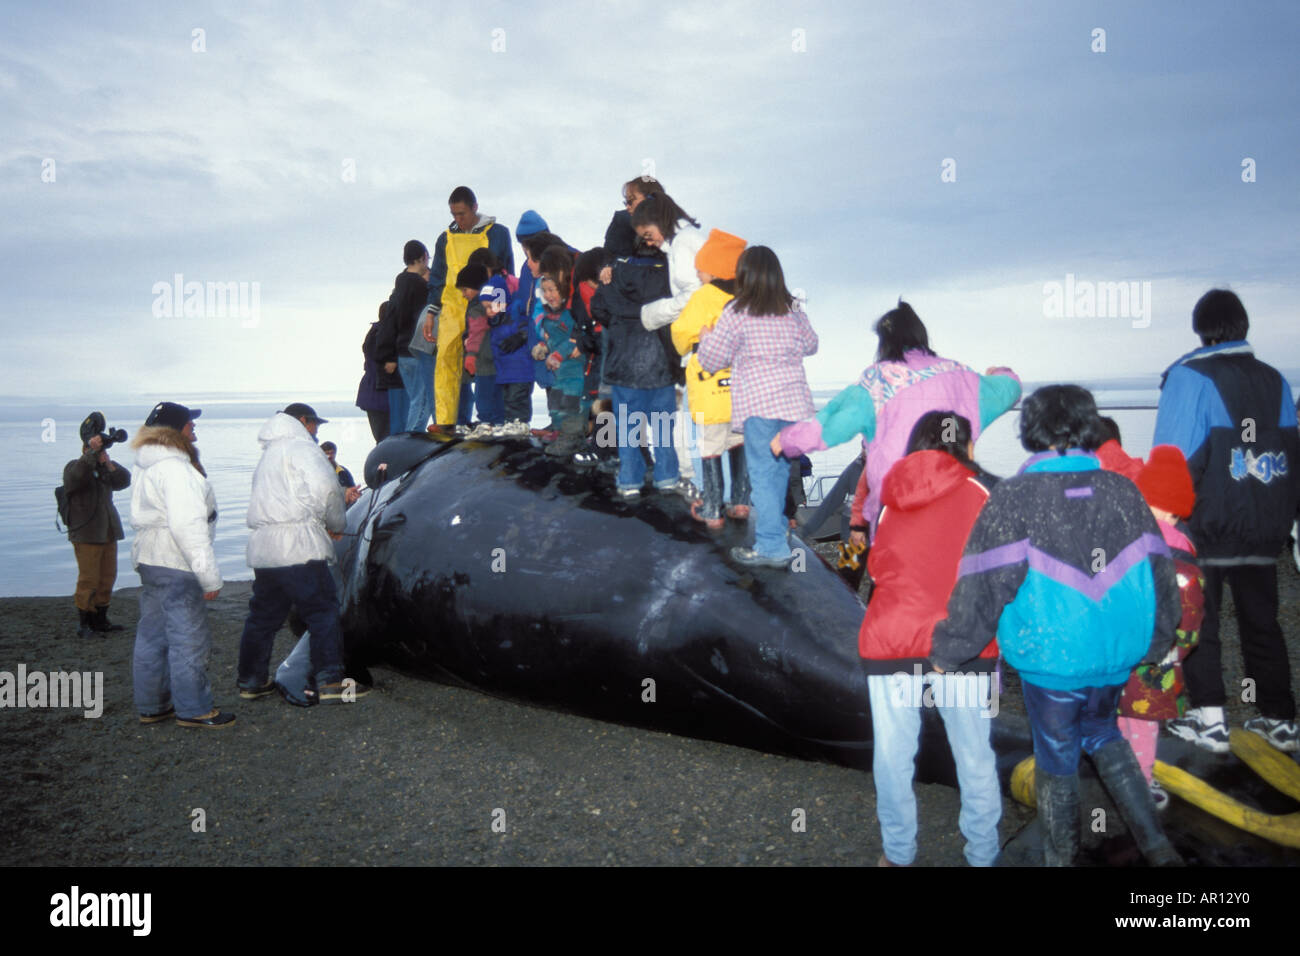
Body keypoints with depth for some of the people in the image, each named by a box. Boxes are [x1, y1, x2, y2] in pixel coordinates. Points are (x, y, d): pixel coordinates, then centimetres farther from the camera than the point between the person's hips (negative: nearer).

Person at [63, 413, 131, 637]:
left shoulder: (107, 466, 13)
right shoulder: (75, 466, -4)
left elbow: (124, 480, -5)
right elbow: (77, 475, -29)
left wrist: (107, 463, -19)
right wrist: (93, 452, -36)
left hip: (108, 532, 6)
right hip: (86, 534, -6)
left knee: (108, 578, 10)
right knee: (88, 580, -7)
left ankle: (100, 620, 20)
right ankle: (83, 623, 3)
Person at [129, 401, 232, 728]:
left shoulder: (148, 467, 17)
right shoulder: (174, 468, -18)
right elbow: (188, 526, -24)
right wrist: (209, 576, -23)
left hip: (150, 561, 11)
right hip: (174, 566, -11)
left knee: (152, 636, 15)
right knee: (189, 639, -3)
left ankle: (151, 706, 25)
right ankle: (193, 710, 4)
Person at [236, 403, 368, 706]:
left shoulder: (269, 453, 27)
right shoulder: (300, 445, -1)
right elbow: (325, 488, -12)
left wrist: (324, 524, 15)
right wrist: (337, 524, 4)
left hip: (261, 549, 9)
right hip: (297, 547, -9)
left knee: (263, 615, 15)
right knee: (323, 611, -4)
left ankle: (251, 681, 21)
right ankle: (328, 681, -6)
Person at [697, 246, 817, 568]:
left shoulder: (736, 314, -6)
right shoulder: (793, 310, 9)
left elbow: (712, 359, -1)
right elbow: (810, 345, 25)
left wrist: (705, 339, 19)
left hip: (758, 403, -5)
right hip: (795, 401, 5)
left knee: (762, 472, -2)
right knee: (780, 467, 19)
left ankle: (772, 546, -4)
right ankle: (776, 526, 33)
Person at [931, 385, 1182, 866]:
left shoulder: (1013, 497, -15)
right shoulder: (1123, 491, -2)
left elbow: (983, 587, -15)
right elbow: (1159, 573, 6)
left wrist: (945, 656, -4)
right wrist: (1154, 645, 20)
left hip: (1050, 661, -4)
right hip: (1116, 658, 4)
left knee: (1057, 760, 14)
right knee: (1102, 734, 29)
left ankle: (1060, 856, 30)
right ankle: (1156, 844, 24)